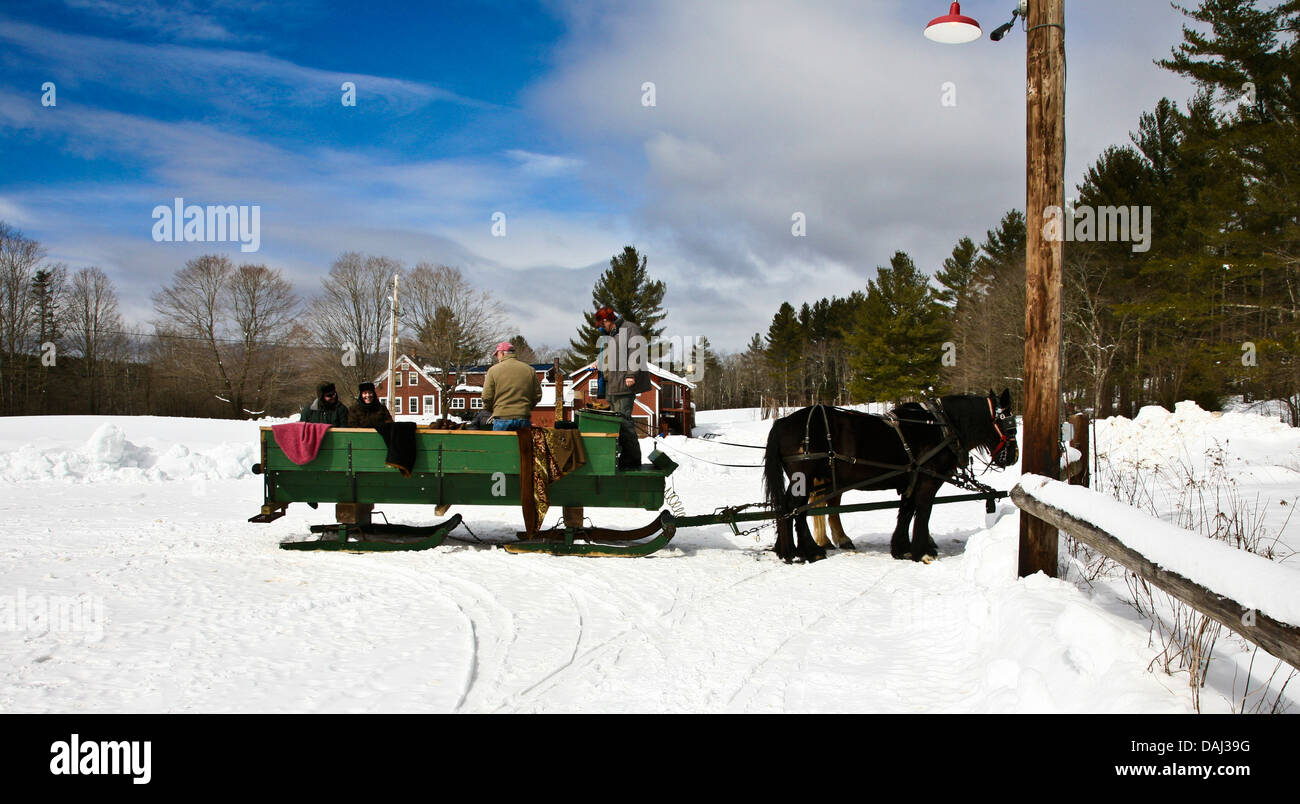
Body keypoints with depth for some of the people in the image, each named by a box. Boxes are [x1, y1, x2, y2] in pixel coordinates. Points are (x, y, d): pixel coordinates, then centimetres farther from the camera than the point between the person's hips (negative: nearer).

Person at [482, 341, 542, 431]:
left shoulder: (493, 370, 0)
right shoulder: (529, 370, 8)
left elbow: (487, 397, -2)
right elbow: (537, 395, 10)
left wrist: (487, 410, 17)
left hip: (502, 418, -2)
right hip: (524, 419, 3)